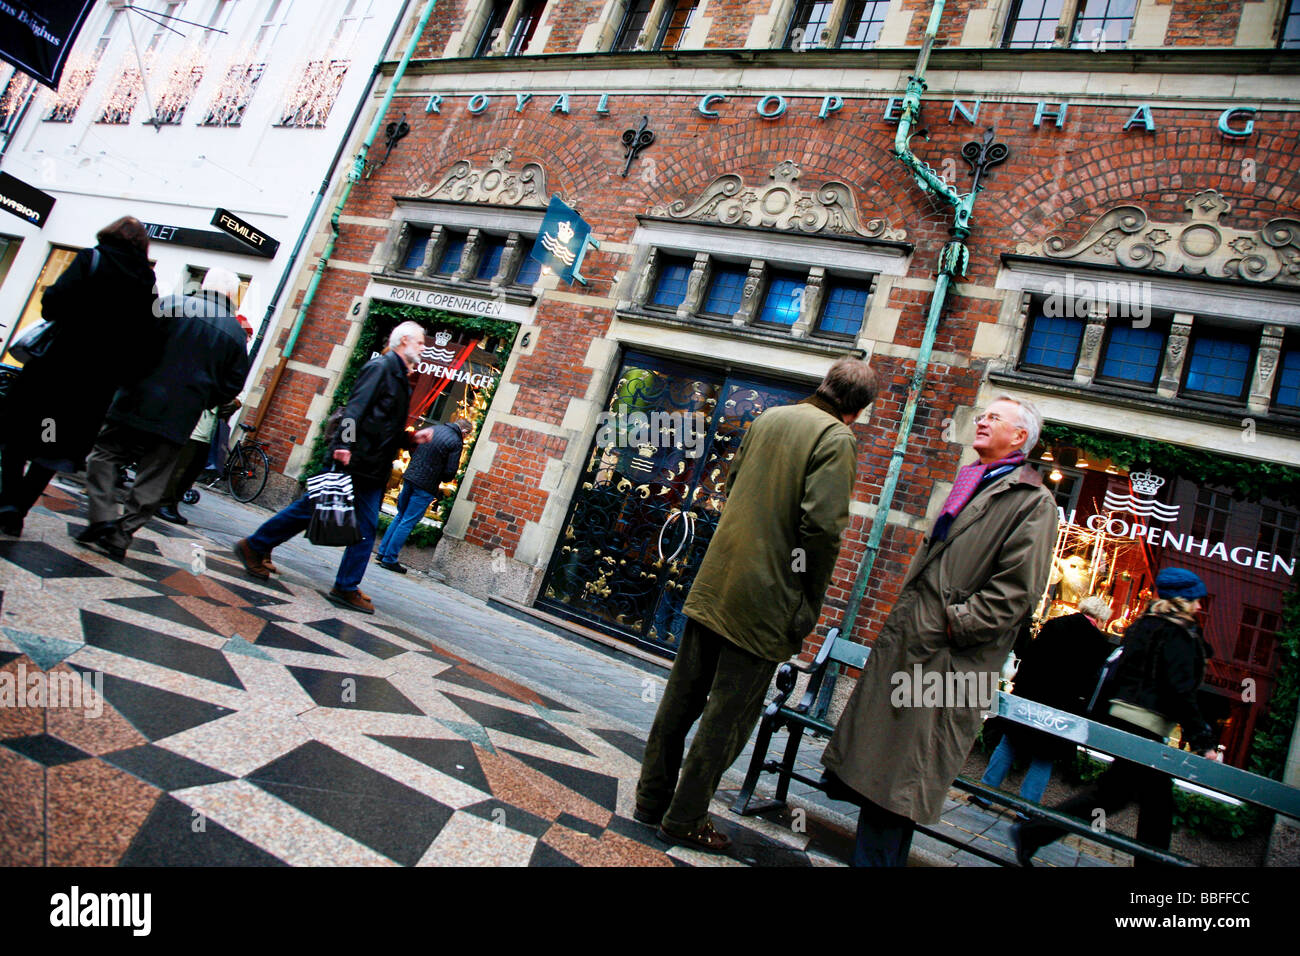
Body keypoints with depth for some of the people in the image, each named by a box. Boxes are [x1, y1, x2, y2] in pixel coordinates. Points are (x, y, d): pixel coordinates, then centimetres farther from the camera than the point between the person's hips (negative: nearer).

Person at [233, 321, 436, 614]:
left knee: (366, 529, 5)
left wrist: (412, 438, 9)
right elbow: (355, 406, -20)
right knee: (310, 508, 0)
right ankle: (254, 546, 19)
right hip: (353, 460, -9)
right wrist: (345, 443, -30)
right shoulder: (380, 367, -6)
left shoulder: (401, 379, 20)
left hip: (374, 469, 9)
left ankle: (346, 589, 10)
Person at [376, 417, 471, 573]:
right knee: (408, 522, 0)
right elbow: (450, 472, -13)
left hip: (410, 477, 7)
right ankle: (390, 559, 6)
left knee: (400, 516, 19)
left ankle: (383, 552, 24)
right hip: (426, 486, -7)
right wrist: (442, 479, 8)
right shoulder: (456, 442, -12)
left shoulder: (434, 429, 8)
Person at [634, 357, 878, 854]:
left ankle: (652, 799, 29)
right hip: (766, 596, -6)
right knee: (729, 714, 7)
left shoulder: (768, 417, 10)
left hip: (714, 584, 7)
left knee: (682, 696, 15)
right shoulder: (837, 438, -11)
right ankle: (684, 820, 19)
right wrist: (810, 603, -10)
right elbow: (823, 523, -19)